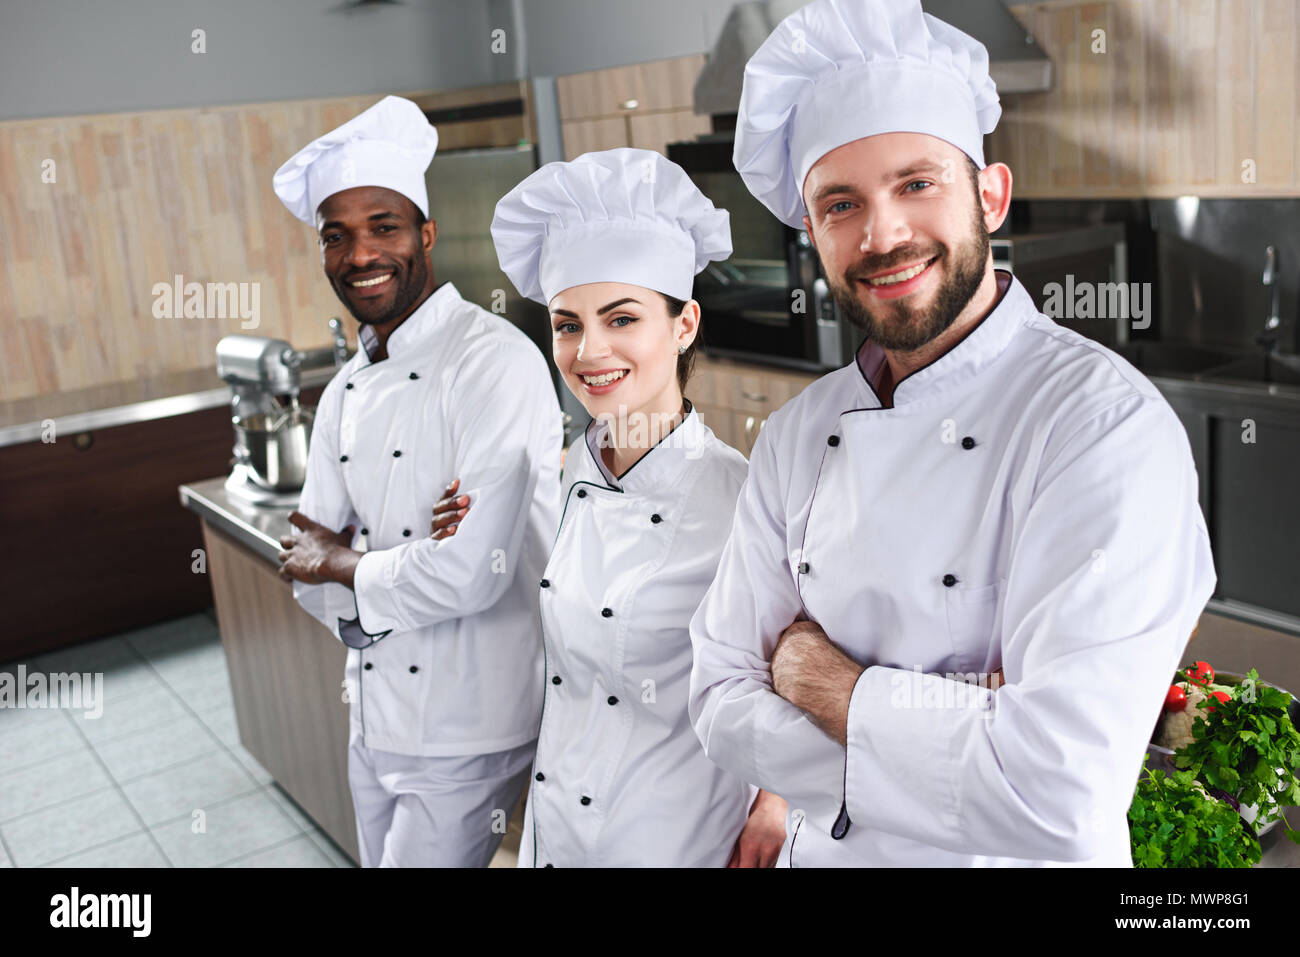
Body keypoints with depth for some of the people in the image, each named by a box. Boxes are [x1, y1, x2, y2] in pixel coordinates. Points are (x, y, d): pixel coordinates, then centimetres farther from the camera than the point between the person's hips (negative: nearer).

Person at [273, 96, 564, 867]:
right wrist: (384, 575, -15)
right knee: (382, 858, 23)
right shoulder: (345, 395, 7)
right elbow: (309, 565, 8)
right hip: (373, 722, 8)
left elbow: (473, 570, -25)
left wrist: (348, 568, -8)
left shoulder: (497, 361, -18)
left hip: (467, 731, -7)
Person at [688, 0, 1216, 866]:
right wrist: (954, 748, -21)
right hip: (815, 851, 5)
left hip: (1010, 859, -4)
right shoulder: (797, 436, -5)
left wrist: (828, 686, -18)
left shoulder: (1110, 423, -23)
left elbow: (1063, 801, -31)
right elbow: (725, 702, -6)